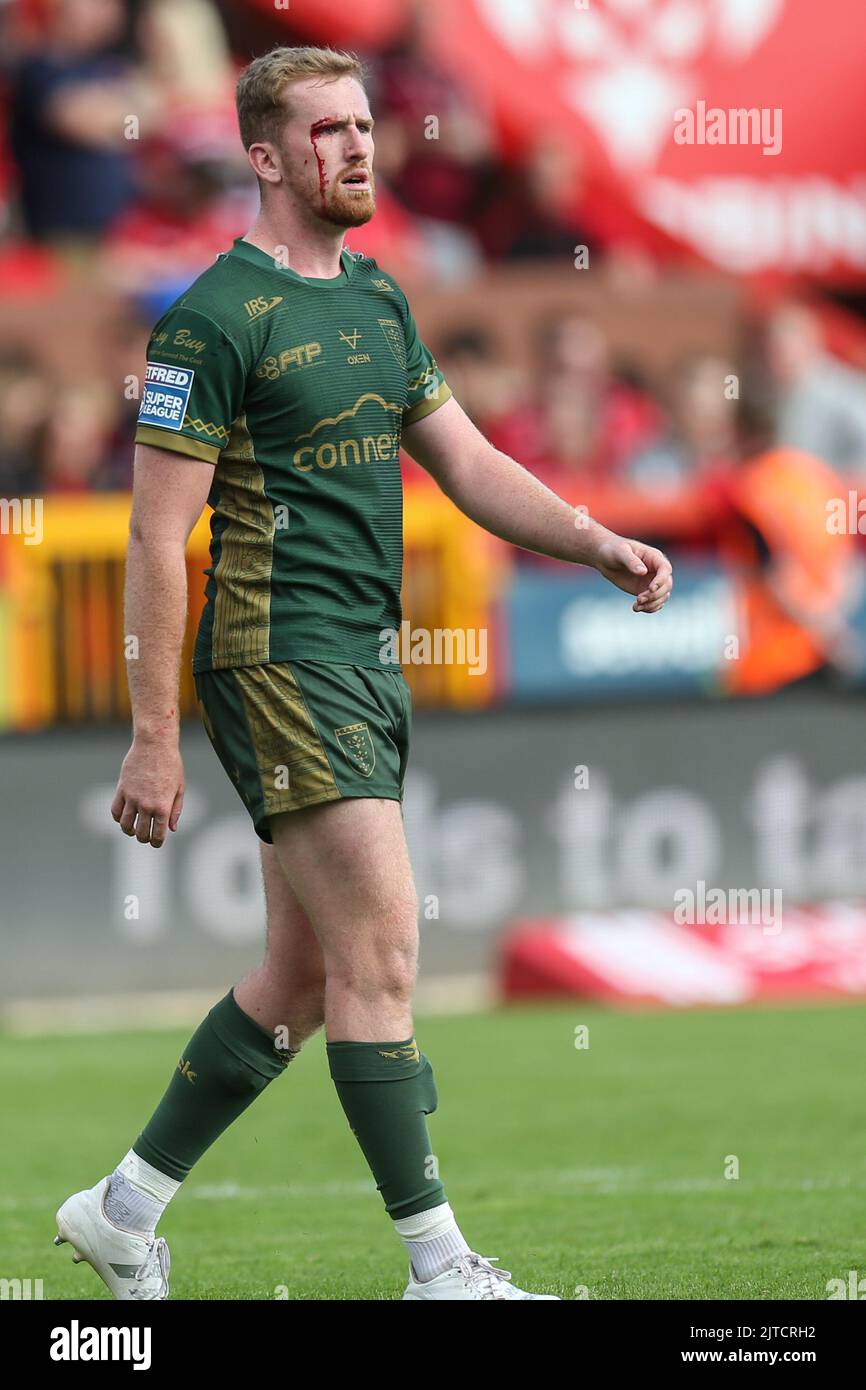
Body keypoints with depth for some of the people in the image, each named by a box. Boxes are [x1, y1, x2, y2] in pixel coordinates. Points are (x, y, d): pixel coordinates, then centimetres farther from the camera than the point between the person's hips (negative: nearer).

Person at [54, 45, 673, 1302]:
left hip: (364, 663, 9)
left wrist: (601, 544, 2)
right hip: (282, 663, -9)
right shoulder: (217, 318, -11)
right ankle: (439, 1267, -8)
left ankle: (127, 1208, 22)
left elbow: (467, 462, 19)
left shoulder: (378, 300, 15)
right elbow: (157, 535, -12)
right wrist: (153, 738, -15)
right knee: (381, 952, -11)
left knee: (305, 976, 11)